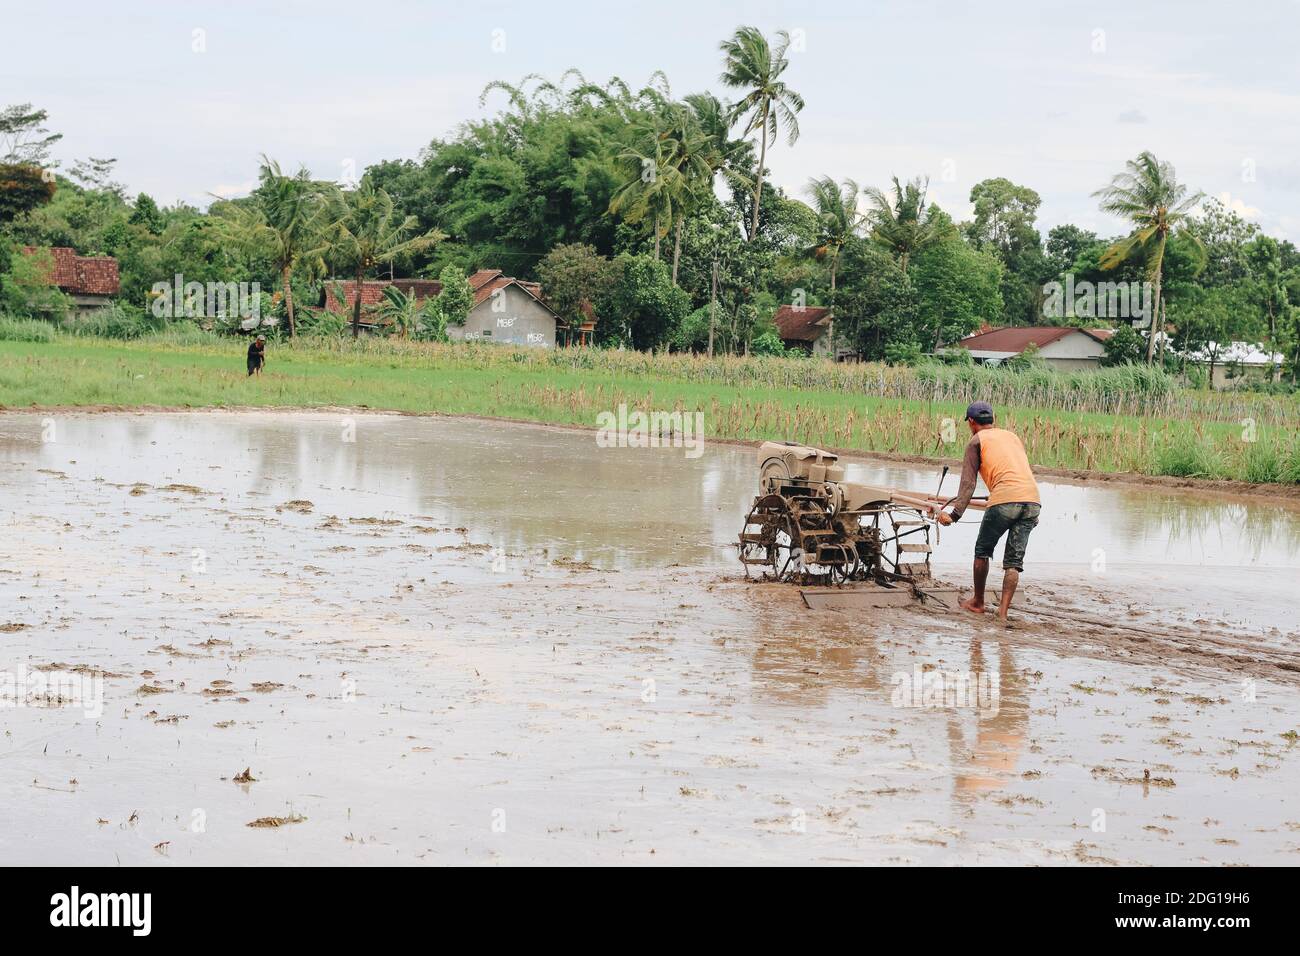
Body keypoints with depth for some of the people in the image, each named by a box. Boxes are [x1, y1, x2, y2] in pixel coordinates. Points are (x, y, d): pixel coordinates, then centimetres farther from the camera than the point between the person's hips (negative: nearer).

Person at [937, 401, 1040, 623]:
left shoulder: (977, 441, 10)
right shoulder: (1012, 436, 28)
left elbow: (968, 483, 0)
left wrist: (955, 515, -4)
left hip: (1004, 500, -5)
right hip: (1033, 500, 5)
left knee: (982, 551, 16)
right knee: (1014, 560, 7)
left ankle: (977, 602, 27)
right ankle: (1003, 612, 0)